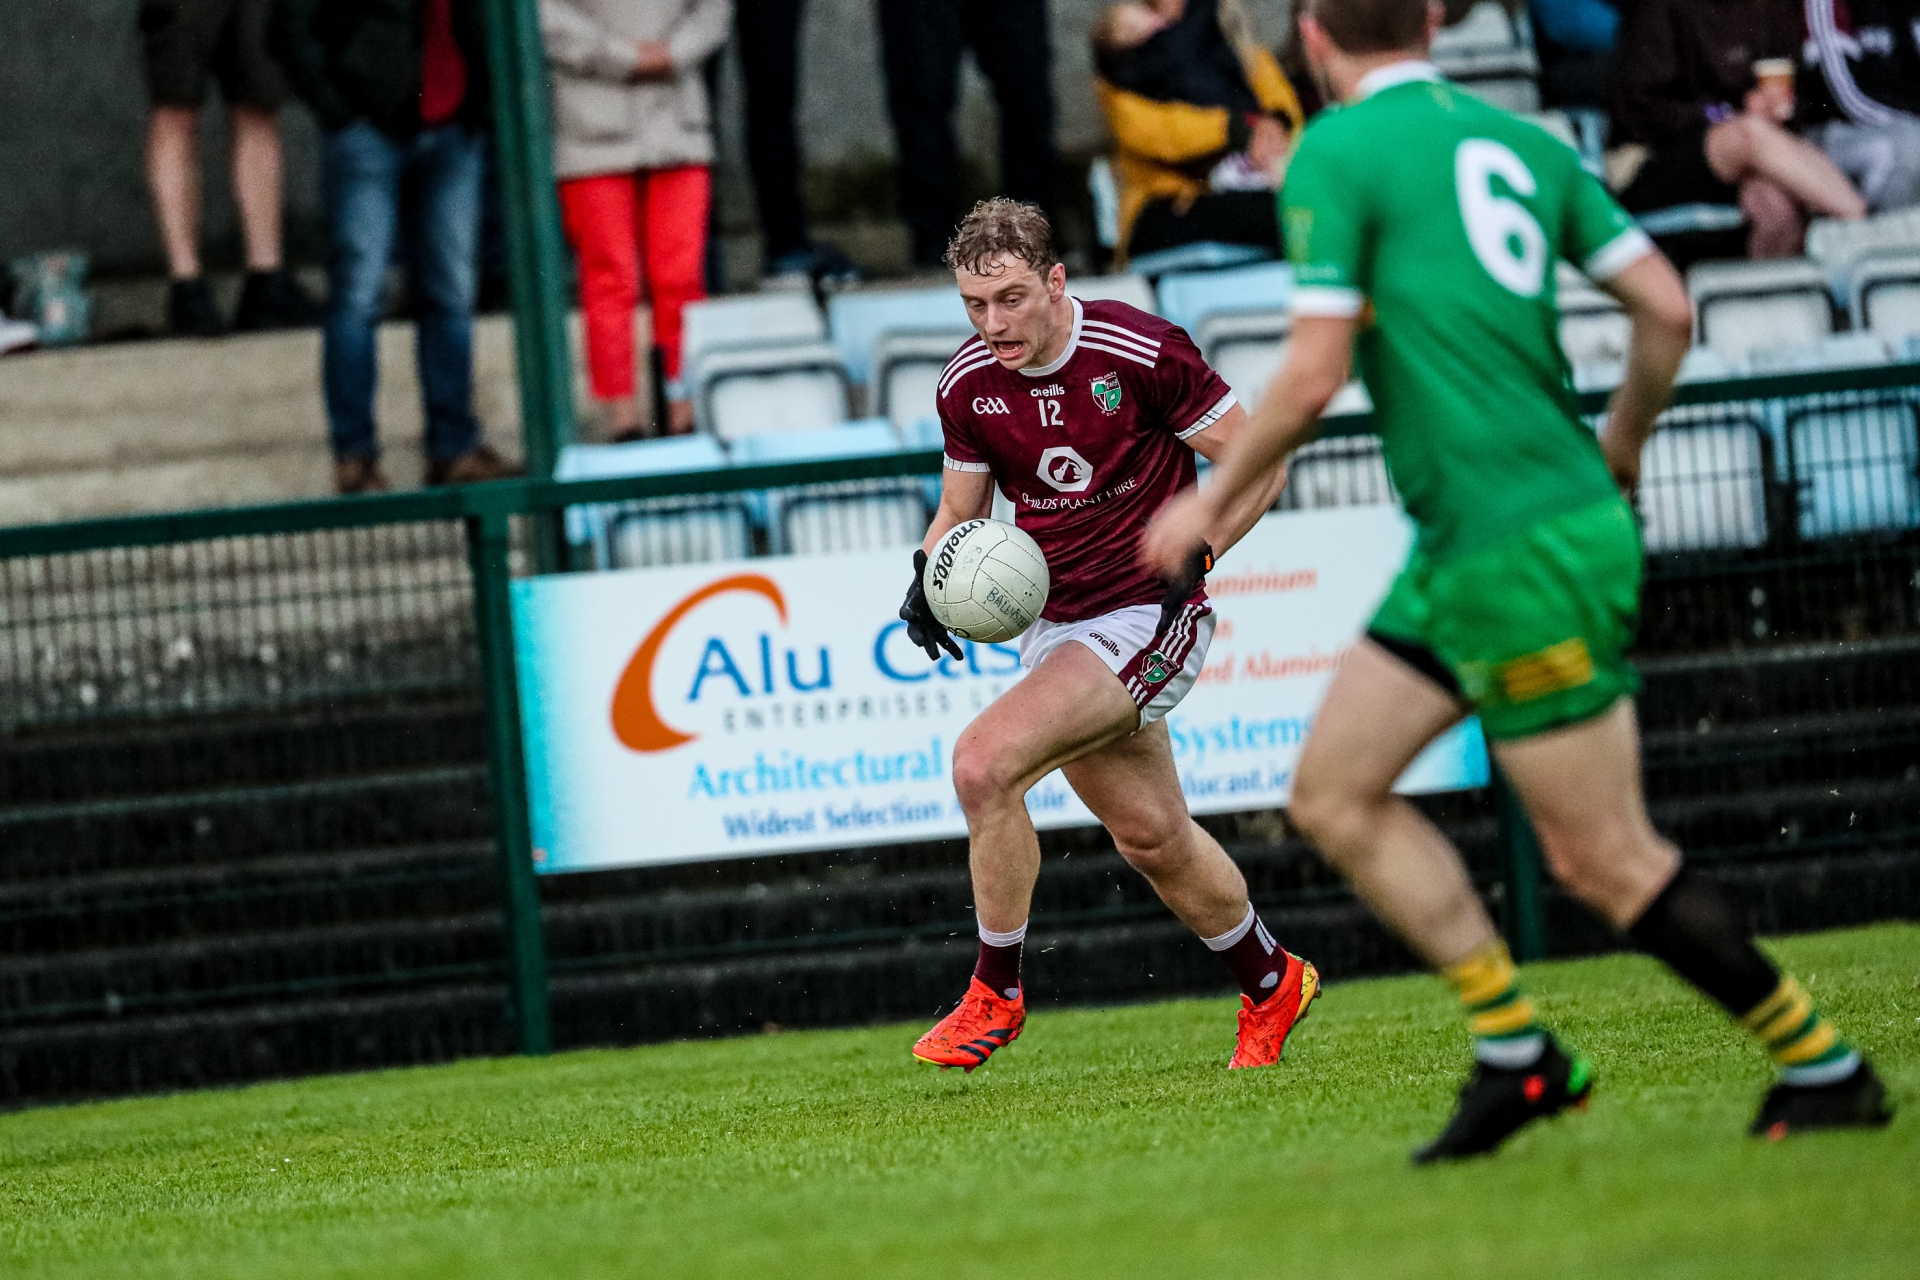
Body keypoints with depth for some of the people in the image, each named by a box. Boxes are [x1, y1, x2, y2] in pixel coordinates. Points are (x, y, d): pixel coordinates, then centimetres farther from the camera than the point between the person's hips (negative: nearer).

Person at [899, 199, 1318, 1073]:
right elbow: (961, 511, 14)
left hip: (1145, 617, -6)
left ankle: (996, 993, -7)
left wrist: (1193, 553, -17)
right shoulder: (967, 386, -1)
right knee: (1150, 836, 13)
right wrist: (930, 574, -7)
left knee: (983, 762, -23)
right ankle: (1271, 984, 38)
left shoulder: (1143, 353, -16)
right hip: (1054, 624, 6)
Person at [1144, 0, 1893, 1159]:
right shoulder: (1518, 143, 11)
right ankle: (1517, 1051, 11)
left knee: (1608, 863, -2)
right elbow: (1667, 310, 7)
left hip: (1522, 552, -8)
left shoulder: (1335, 156, -9)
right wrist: (1618, 456, 24)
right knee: (1335, 791, 12)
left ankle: (1825, 1066, 5)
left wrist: (1216, 501, 2)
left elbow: (1314, 376, -14)